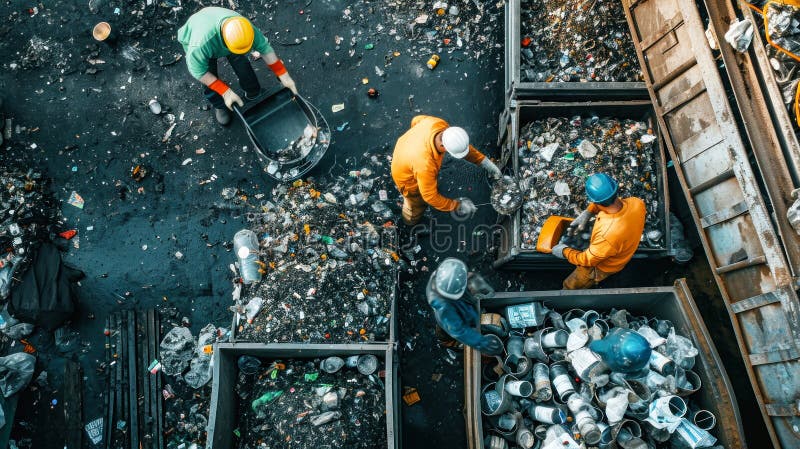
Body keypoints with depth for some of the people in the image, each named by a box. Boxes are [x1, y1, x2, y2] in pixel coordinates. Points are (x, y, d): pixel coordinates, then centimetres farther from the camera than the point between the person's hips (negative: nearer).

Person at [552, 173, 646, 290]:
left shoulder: (608, 237, -49)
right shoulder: (636, 203, -31)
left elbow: (587, 260, -28)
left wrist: (565, 251, -12)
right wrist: (587, 212, -15)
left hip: (605, 266, -6)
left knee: (570, 286, 16)